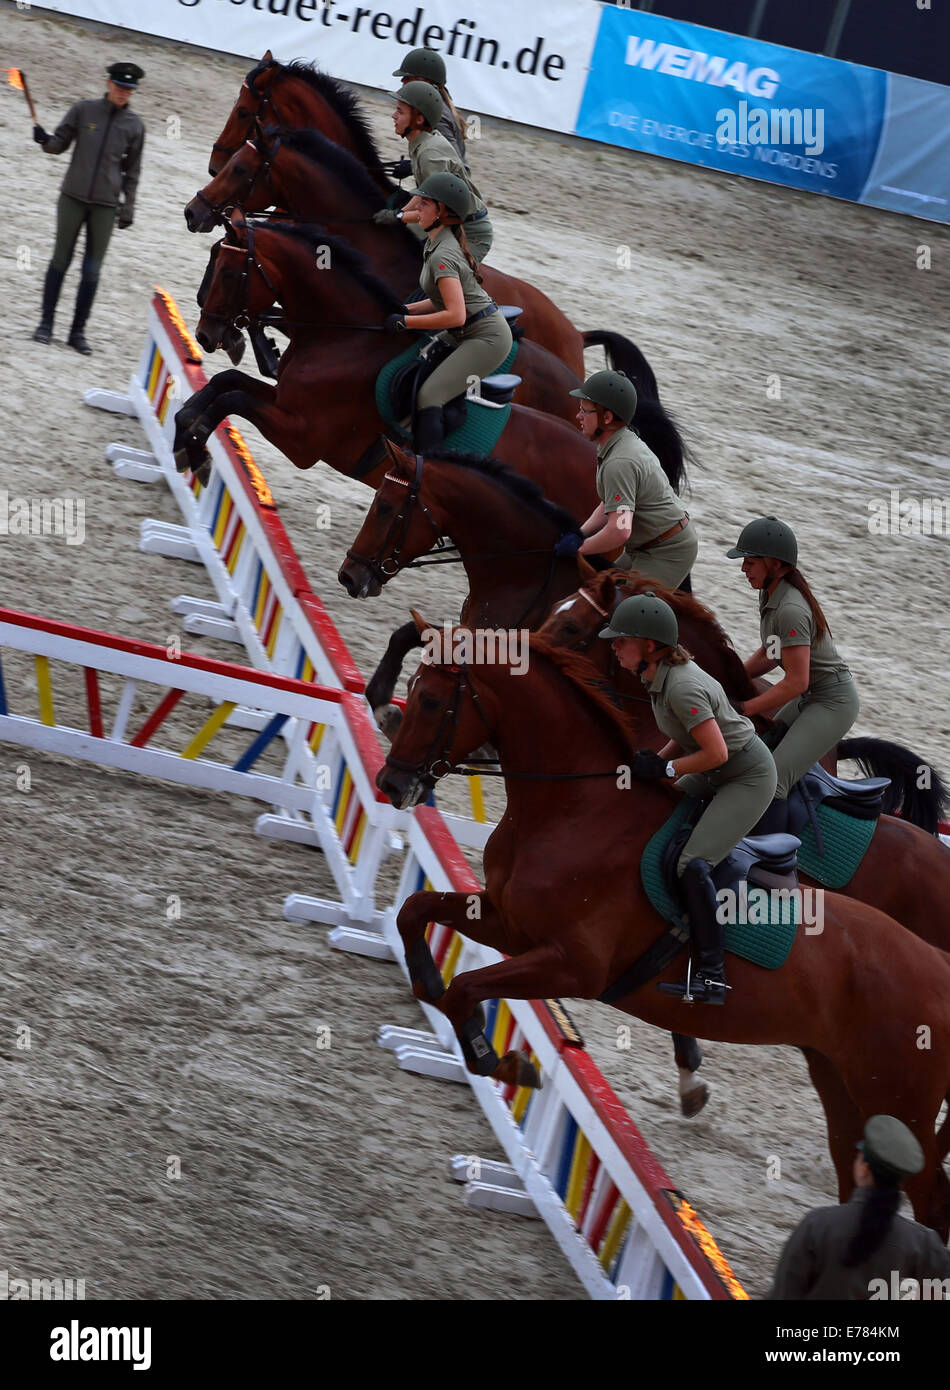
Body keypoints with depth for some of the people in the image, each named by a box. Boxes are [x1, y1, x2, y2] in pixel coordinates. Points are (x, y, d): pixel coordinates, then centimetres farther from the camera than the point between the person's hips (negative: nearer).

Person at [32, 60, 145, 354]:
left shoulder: (134, 126, 4)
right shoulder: (84, 110, 0)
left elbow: (132, 171, 10)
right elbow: (60, 143, 7)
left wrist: (128, 208, 9)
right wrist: (45, 140, -15)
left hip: (106, 205, 1)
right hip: (73, 197, -1)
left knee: (92, 271, 0)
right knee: (61, 260, 2)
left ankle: (78, 331, 8)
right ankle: (46, 324, 12)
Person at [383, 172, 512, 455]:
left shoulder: (443, 255, -19)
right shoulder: (438, 243, 12)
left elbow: (455, 315, -26)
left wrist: (404, 321, -19)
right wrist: (404, 309, 9)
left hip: (486, 338, -11)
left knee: (428, 396, -18)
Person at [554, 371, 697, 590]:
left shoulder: (619, 464, -27)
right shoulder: (627, 441, 7)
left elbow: (620, 531, -35)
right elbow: (609, 507, 16)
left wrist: (578, 548, -21)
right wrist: (579, 533, 0)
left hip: (668, 553, -11)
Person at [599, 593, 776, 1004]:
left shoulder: (682, 688, -29)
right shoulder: (660, 674, 0)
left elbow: (716, 753, -29)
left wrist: (663, 767, -19)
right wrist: (654, 759, -1)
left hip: (748, 778, -10)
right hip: (717, 775, 10)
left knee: (693, 865, -20)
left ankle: (712, 978, -18)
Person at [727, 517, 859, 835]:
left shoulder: (790, 611, -26)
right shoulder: (770, 595, 4)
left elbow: (795, 682, -26)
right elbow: (770, 653, 17)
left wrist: (743, 709, -22)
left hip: (833, 702, -11)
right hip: (811, 698, 11)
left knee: (773, 778, -20)